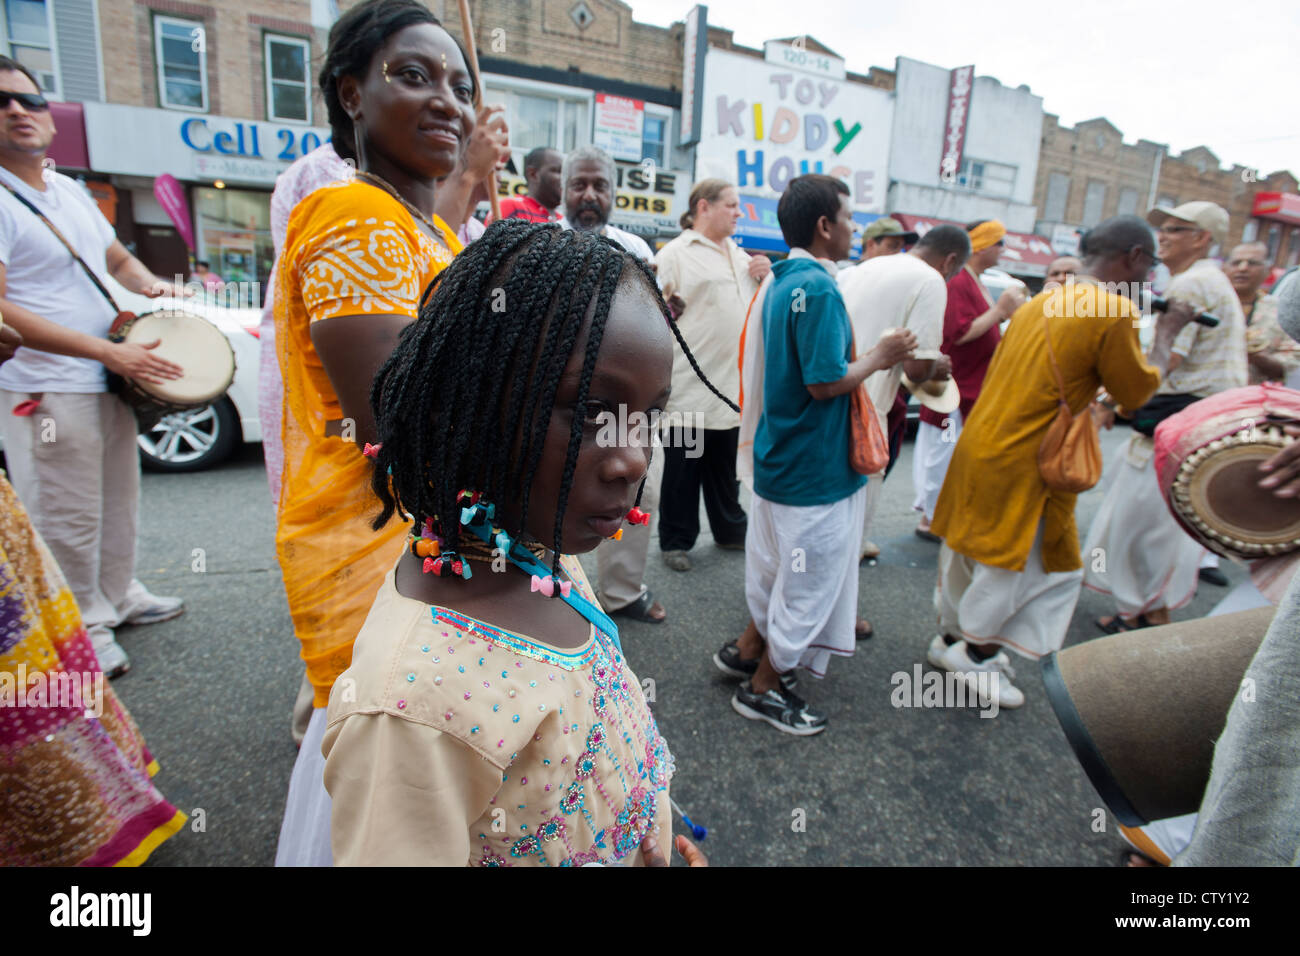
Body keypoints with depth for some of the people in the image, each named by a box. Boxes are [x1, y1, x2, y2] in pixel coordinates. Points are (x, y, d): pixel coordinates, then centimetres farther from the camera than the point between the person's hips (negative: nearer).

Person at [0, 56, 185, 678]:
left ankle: (118, 597, 35)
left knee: (119, 500, 18)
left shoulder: (71, 192, 13)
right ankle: (85, 629, 16)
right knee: (70, 520, 0)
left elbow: (118, 260, 27)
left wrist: (150, 285, 4)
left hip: (110, 381, 8)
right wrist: (108, 351, -23)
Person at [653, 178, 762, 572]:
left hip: (732, 387, 7)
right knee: (683, 468, 5)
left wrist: (767, 277, 4)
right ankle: (676, 541, 18)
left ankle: (730, 530, 33)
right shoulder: (675, 253, -6)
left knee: (726, 466, 18)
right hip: (690, 388, -6)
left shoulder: (739, 255, 17)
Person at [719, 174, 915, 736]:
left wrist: (873, 356, 10)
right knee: (810, 578, 6)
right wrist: (879, 356, -9)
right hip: (814, 468, -10)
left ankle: (747, 650, 39)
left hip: (779, 454, 10)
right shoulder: (818, 288, -21)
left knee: (777, 563, 23)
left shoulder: (780, 282, 10)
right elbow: (826, 382, -25)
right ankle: (763, 687, 20)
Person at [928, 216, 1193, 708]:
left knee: (968, 548, 18)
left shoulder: (1043, 300, 11)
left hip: (980, 443, 9)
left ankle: (951, 638, 33)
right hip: (1024, 463, -8)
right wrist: (1165, 335, 12)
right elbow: (1137, 390, -2)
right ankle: (978, 654, 19)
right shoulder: (1115, 310, -13)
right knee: (1018, 562, 7)